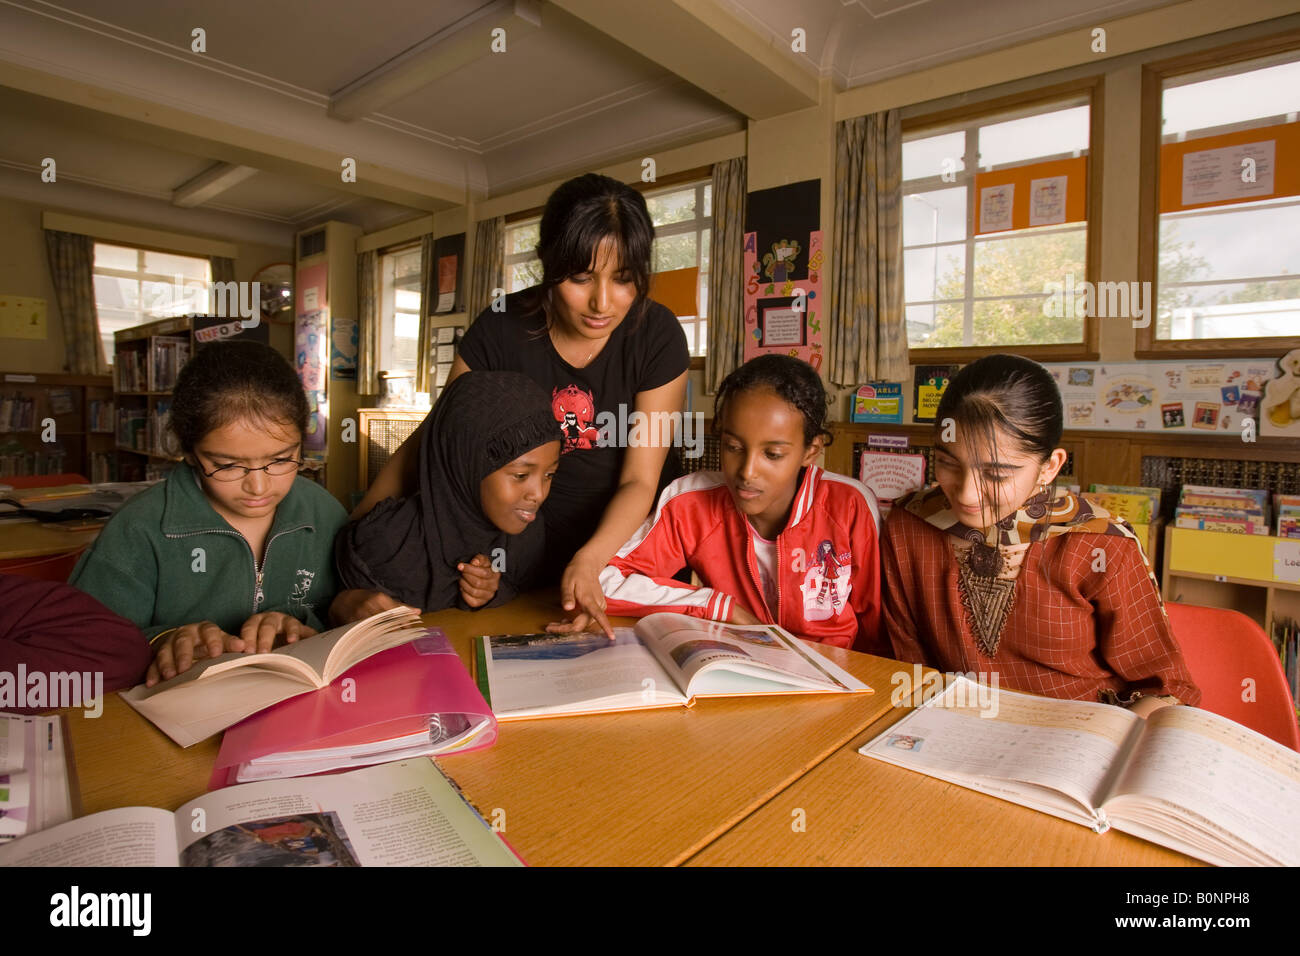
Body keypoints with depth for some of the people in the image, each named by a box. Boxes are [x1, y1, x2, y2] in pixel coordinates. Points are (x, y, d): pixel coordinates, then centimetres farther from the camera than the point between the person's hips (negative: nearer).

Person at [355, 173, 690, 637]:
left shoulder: (658, 336, -15)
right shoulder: (501, 330, -13)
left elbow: (640, 481, -15)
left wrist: (590, 560, -32)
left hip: (629, 536, 0)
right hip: (536, 544, 1)